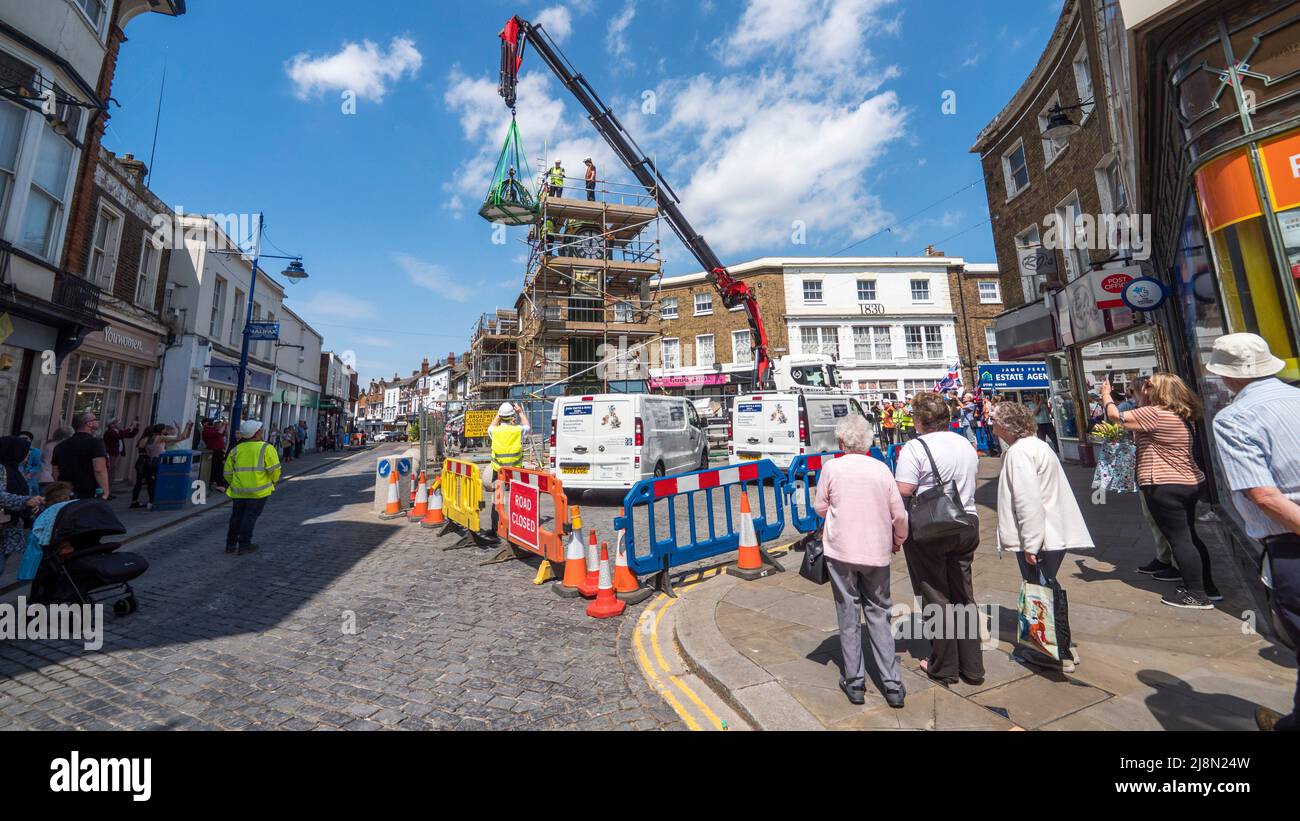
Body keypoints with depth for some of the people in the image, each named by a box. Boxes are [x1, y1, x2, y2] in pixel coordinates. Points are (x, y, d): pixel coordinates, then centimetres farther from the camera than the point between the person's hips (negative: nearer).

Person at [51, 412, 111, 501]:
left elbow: (56, 472, 18)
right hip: (90, 495, -7)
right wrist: (105, 493, -23)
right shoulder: (95, 442, -11)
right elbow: (99, 470, -22)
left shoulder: (61, 445, 13)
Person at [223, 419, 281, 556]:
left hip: (238, 490, 5)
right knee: (250, 517, 4)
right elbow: (274, 469, -13)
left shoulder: (235, 450, 6)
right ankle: (244, 545, 9)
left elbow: (228, 472, 11)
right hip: (258, 490, -5)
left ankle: (231, 544, 24)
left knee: (236, 516, 17)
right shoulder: (266, 448, -10)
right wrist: (273, 481, 6)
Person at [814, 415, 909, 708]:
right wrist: (898, 540, 18)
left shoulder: (832, 467, -10)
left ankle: (854, 682, 19)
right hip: (877, 552, 2)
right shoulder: (881, 468, -4)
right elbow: (899, 514, 0)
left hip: (841, 551, -2)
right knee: (879, 614, 16)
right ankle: (892, 684, 19)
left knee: (848, 615, 11)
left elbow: (820, 507, -2)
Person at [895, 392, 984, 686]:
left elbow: (903, 493, -22)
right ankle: (972, 667, 26)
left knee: (937, 598, 7)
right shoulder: (966, 444, 7)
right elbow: (968, 483, 18)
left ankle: (944, 668, 20)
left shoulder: (915, 448, -17)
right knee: (963, 596, 16)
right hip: (966, 526, 7)